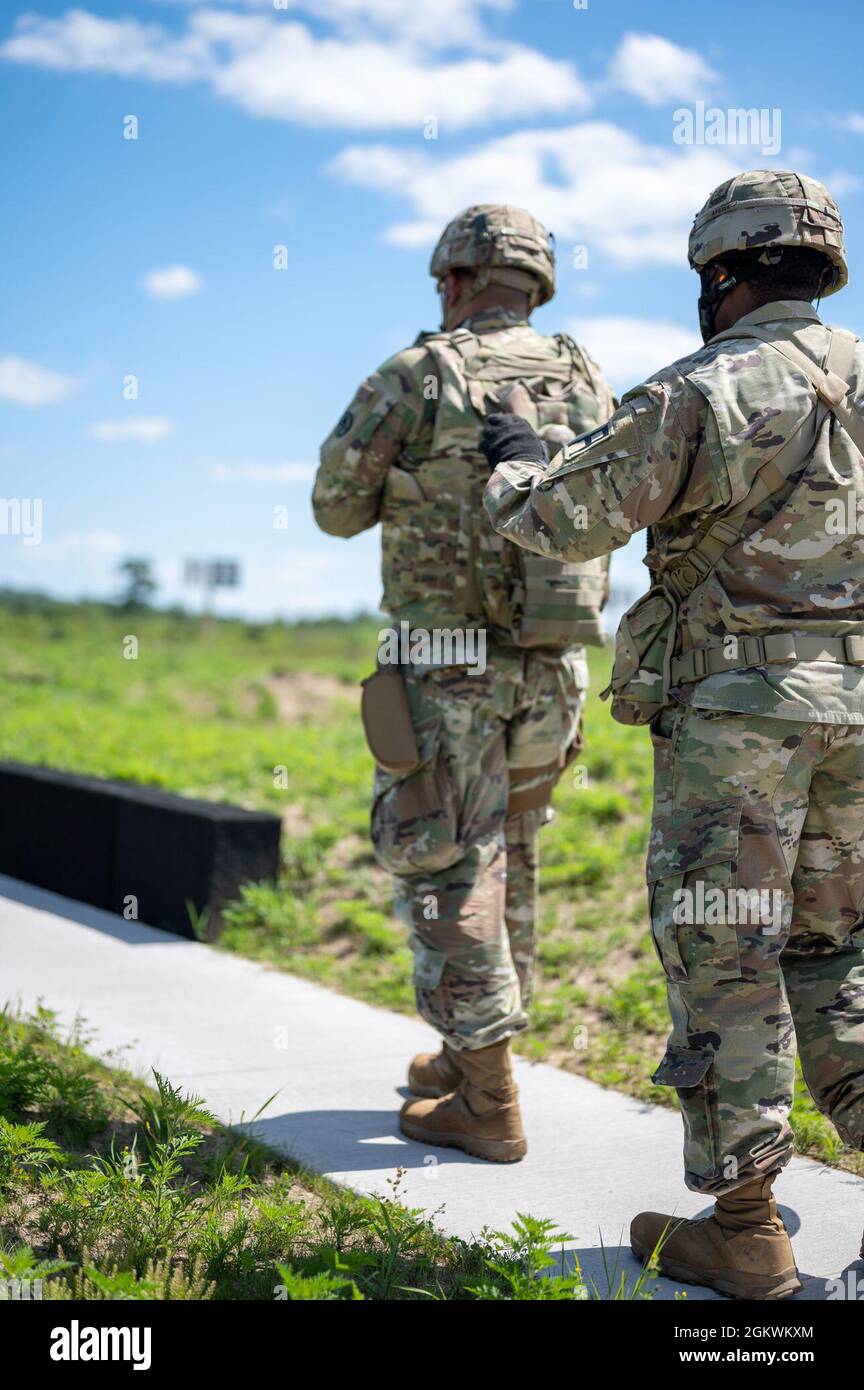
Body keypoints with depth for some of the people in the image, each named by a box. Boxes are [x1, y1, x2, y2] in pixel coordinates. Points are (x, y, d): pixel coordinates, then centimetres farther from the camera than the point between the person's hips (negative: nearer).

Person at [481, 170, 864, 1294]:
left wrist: (516, 464, 15)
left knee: (722, 958, 2)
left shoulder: (699, 393, -10)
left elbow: (564, 522, -6)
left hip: (735, 705, -6)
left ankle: (742, 1234, 8)